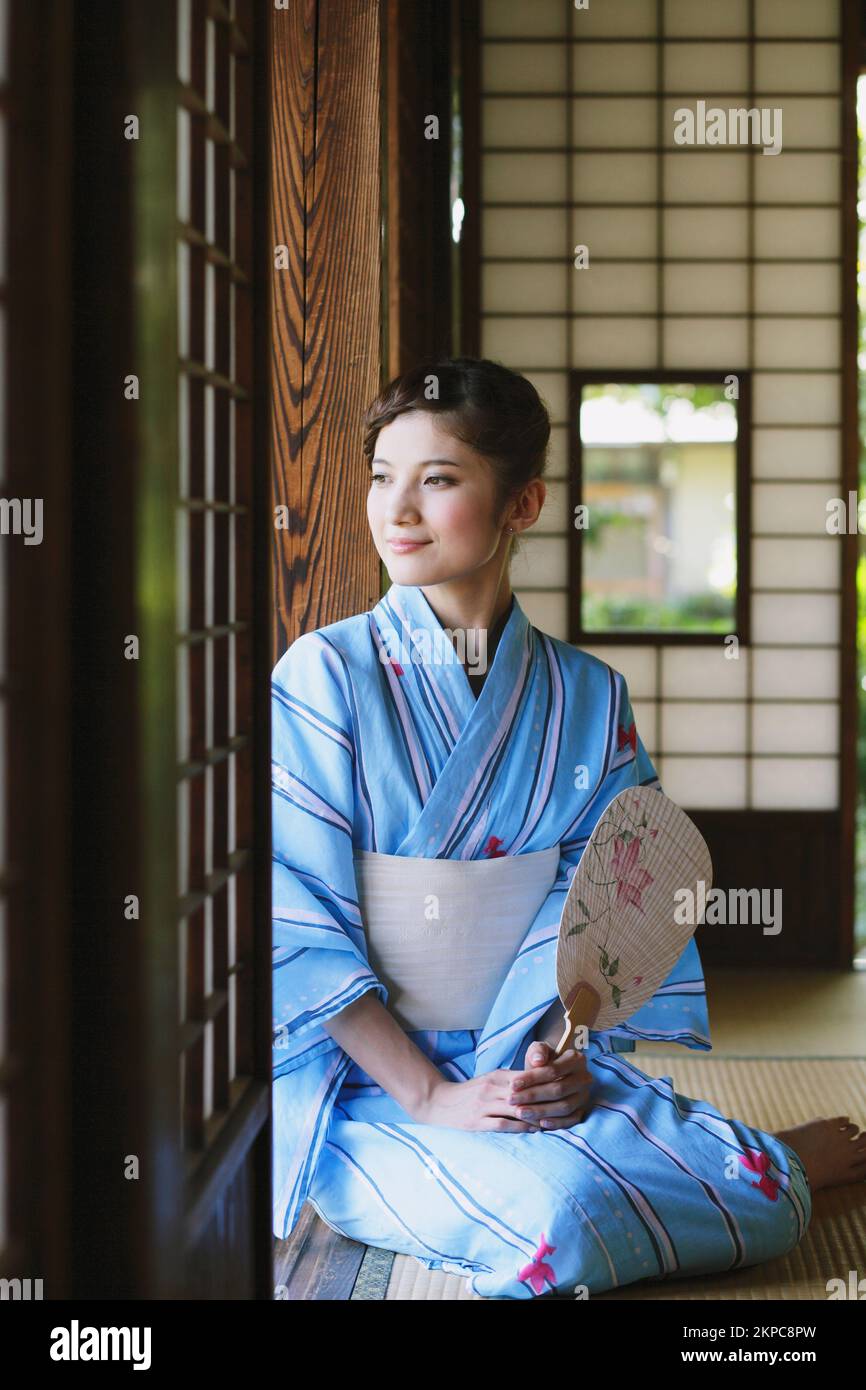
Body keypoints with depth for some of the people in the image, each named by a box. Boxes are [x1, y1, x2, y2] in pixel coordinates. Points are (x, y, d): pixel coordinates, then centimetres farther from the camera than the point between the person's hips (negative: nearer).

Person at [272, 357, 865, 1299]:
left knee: (755, 1199, -22)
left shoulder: (588, 698, 6)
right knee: (549, 1217, -32)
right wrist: (430, 1097, -14)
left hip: (532, 1070, 3)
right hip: (368, 1090, -2)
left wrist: (563, 1055, -15)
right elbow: (299, 927, -8)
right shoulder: (326, 675, -5)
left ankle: (778, 1161, 14)